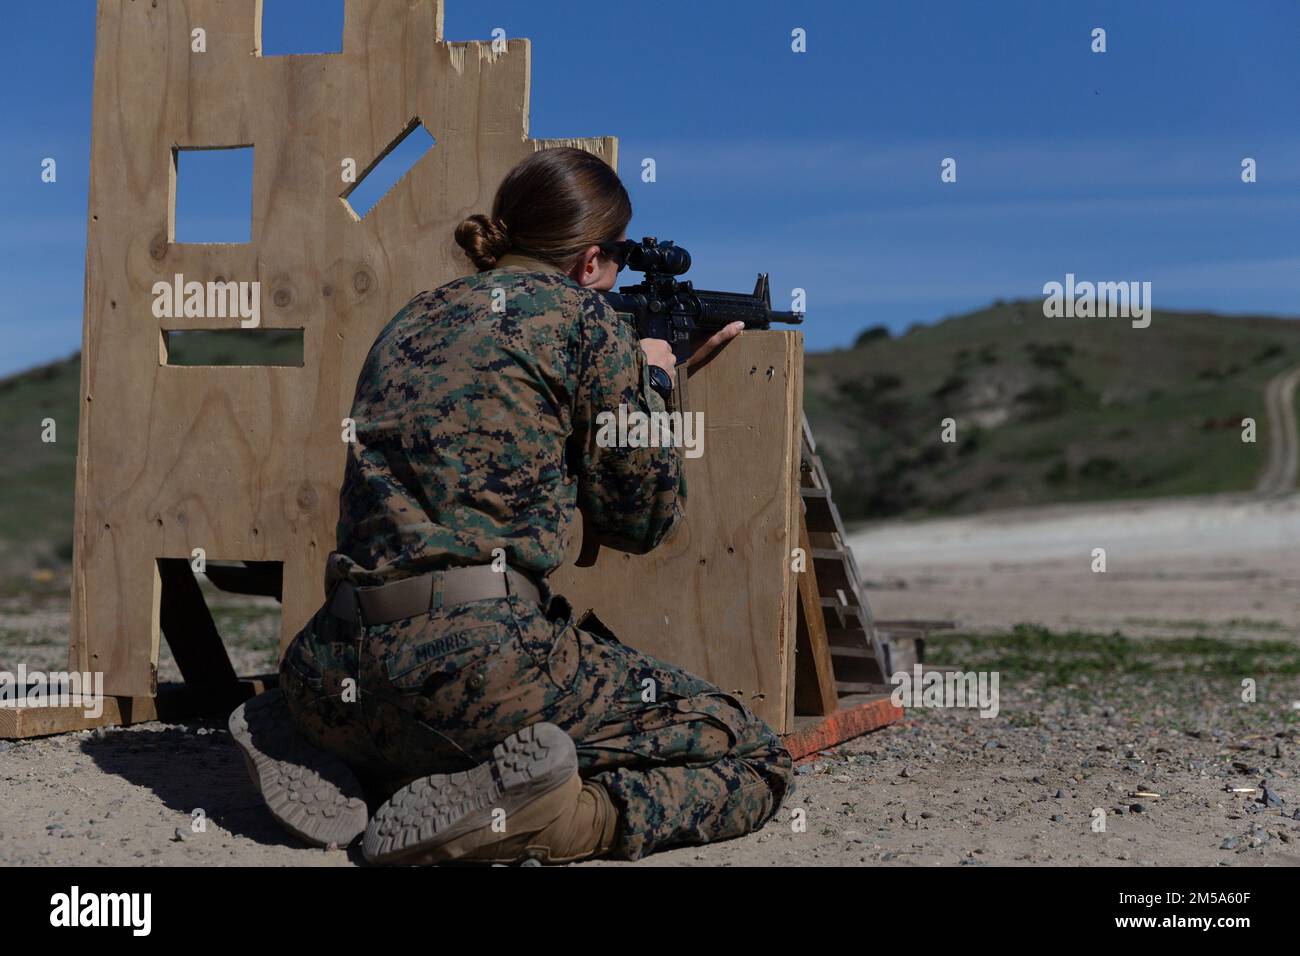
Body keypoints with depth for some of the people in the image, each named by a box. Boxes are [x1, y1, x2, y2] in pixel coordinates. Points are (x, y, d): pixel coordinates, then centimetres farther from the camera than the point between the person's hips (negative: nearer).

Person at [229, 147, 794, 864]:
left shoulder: (414, 318, 19)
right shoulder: (583, 316, 0)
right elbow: (643, 518, 6)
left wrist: (630, 377, 36)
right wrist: (648, 382, 22)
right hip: (481, 663, -7)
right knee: (754, 758, 6)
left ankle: (327, 754, 11)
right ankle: (517, 814, -16)